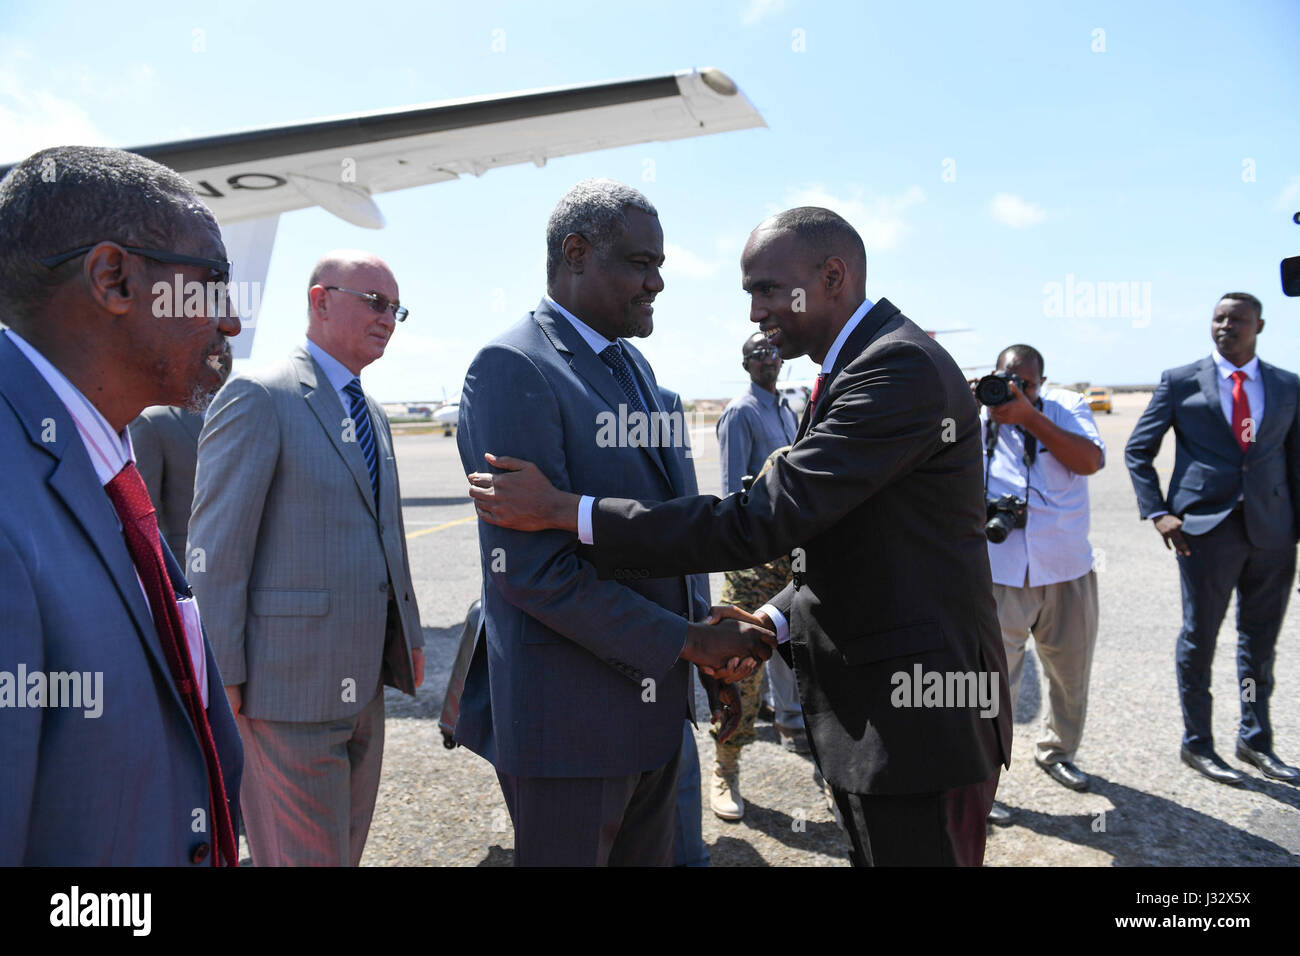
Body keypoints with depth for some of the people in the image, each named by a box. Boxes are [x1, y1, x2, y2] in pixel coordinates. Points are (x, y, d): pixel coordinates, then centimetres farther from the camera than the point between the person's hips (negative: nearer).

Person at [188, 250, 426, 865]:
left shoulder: (372, 414, 15)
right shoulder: (257, 397, -11)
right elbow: (214, 548, -13)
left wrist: (408, 634, 15)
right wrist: (223, 676, -15)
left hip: (363, 680, 8)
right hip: (289, 685, -8)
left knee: (347, 847, 19)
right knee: (307, 856, 2)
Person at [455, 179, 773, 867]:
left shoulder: (634, 366, 13)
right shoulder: (511, 368, -16)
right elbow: (530, 570, -24)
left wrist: (709, 626, 4)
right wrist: (683, 641, -18)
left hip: (654, 701, 9)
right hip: (570, 716, -8)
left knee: (650, 856, 21)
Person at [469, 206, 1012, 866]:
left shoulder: (903, 367, -19)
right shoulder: (852, 369, 13)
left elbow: (763, 522, -26)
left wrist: (563, 509, -22)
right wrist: (776, 621, 4)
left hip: (919, 712, -9)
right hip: (863, 712, 9)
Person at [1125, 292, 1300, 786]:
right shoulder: (1180, 382, 1)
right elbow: (1138, 450, 2)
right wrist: (1157, 512, -9)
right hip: (1206, 527, -3)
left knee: (1260, 641, 14)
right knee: (1199, 638, 5)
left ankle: (1255, 740, 30)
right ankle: (1196, 744, 19)